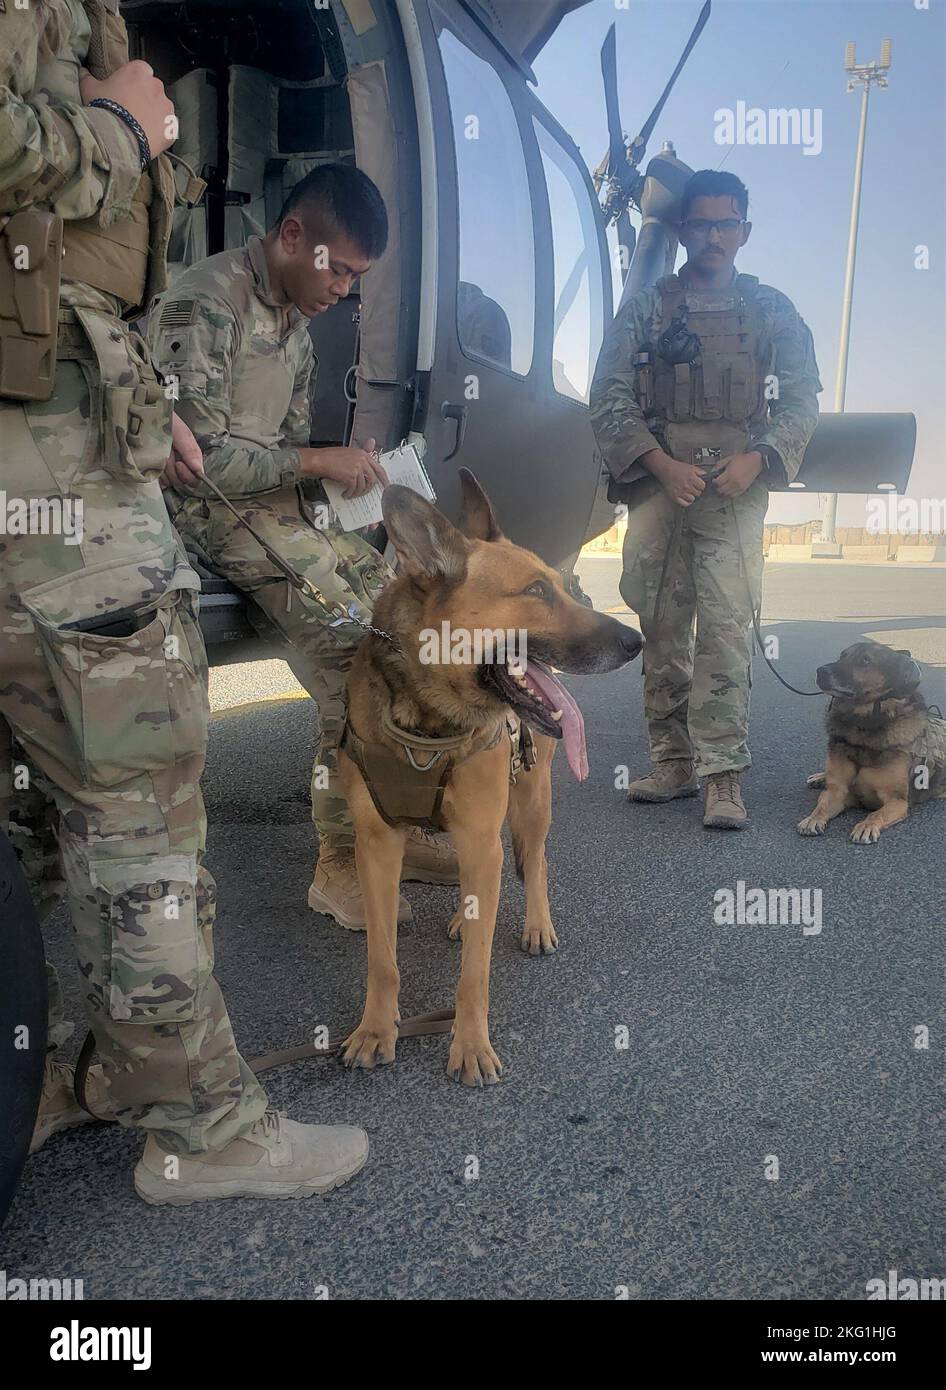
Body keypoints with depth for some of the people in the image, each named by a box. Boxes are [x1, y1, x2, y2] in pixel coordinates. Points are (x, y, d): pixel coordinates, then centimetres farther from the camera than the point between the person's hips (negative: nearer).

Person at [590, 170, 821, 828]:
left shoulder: (772, 311, 14)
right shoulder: (645, 309, 11)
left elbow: (801, 402, 10)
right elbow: (609, 399, 4)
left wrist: (756, 459, -8)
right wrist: (662, 465, -9)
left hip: (735, 491, -1)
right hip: (655, 486, 1)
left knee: (727, 632, -10)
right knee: (661, 631, 3)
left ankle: (723, 775, -9)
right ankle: (674, 762, 12)